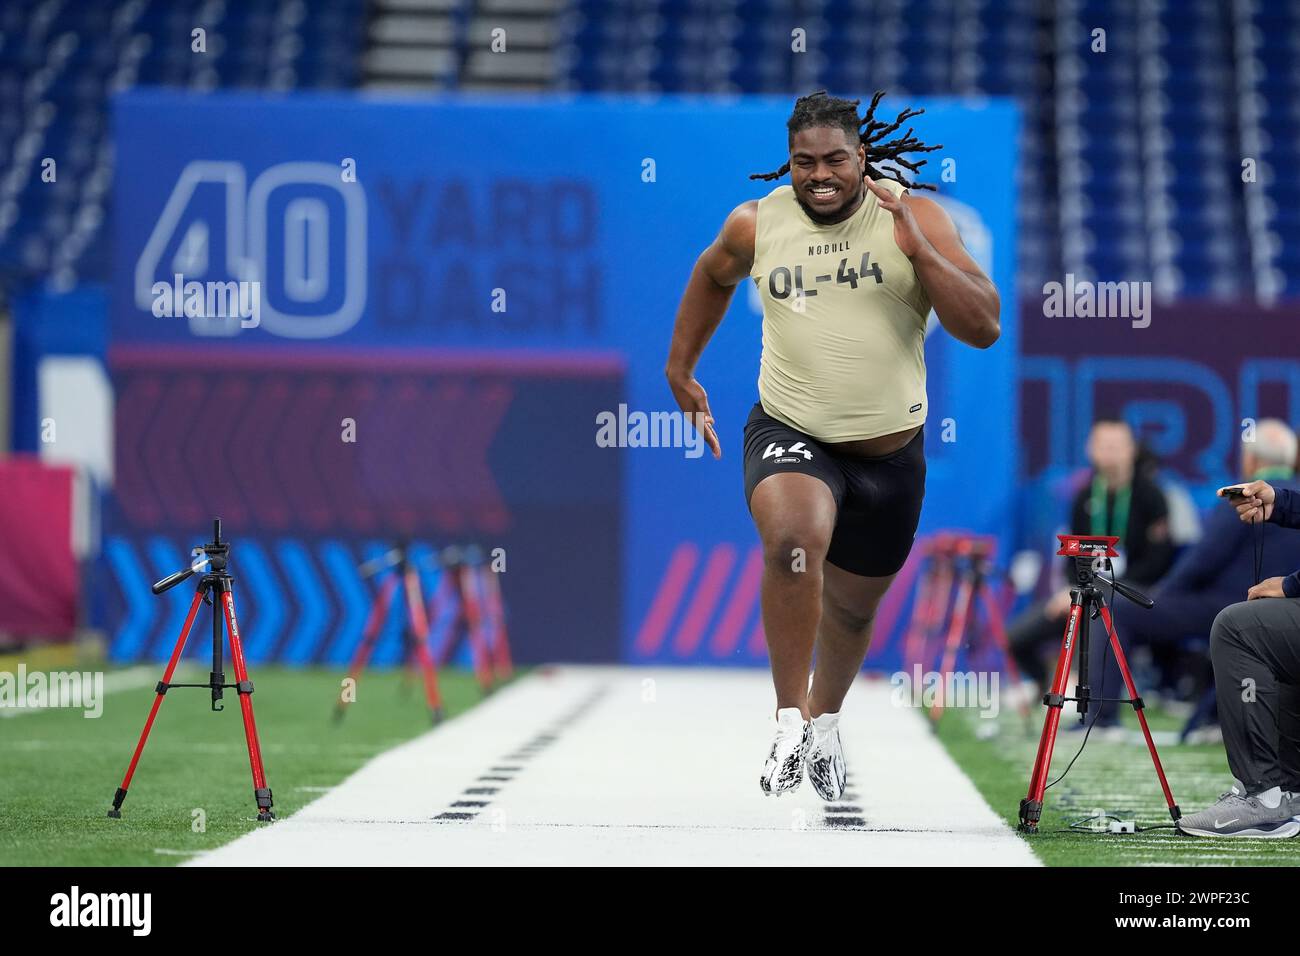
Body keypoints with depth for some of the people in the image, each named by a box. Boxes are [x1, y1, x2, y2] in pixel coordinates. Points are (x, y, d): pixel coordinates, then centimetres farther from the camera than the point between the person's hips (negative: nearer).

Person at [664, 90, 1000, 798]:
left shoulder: (914, 215, -9)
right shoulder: (755, 224, -5)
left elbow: (984, 328, -16)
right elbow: (712, 276, 20)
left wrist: (917, 249, -27)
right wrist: (679, 369, 22)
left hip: (889, 450, 1)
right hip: (790, 433, -1)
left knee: (854, 605, 19)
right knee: (795, 540, -33)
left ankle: (825, 718, 50)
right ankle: (789, 721, -19)